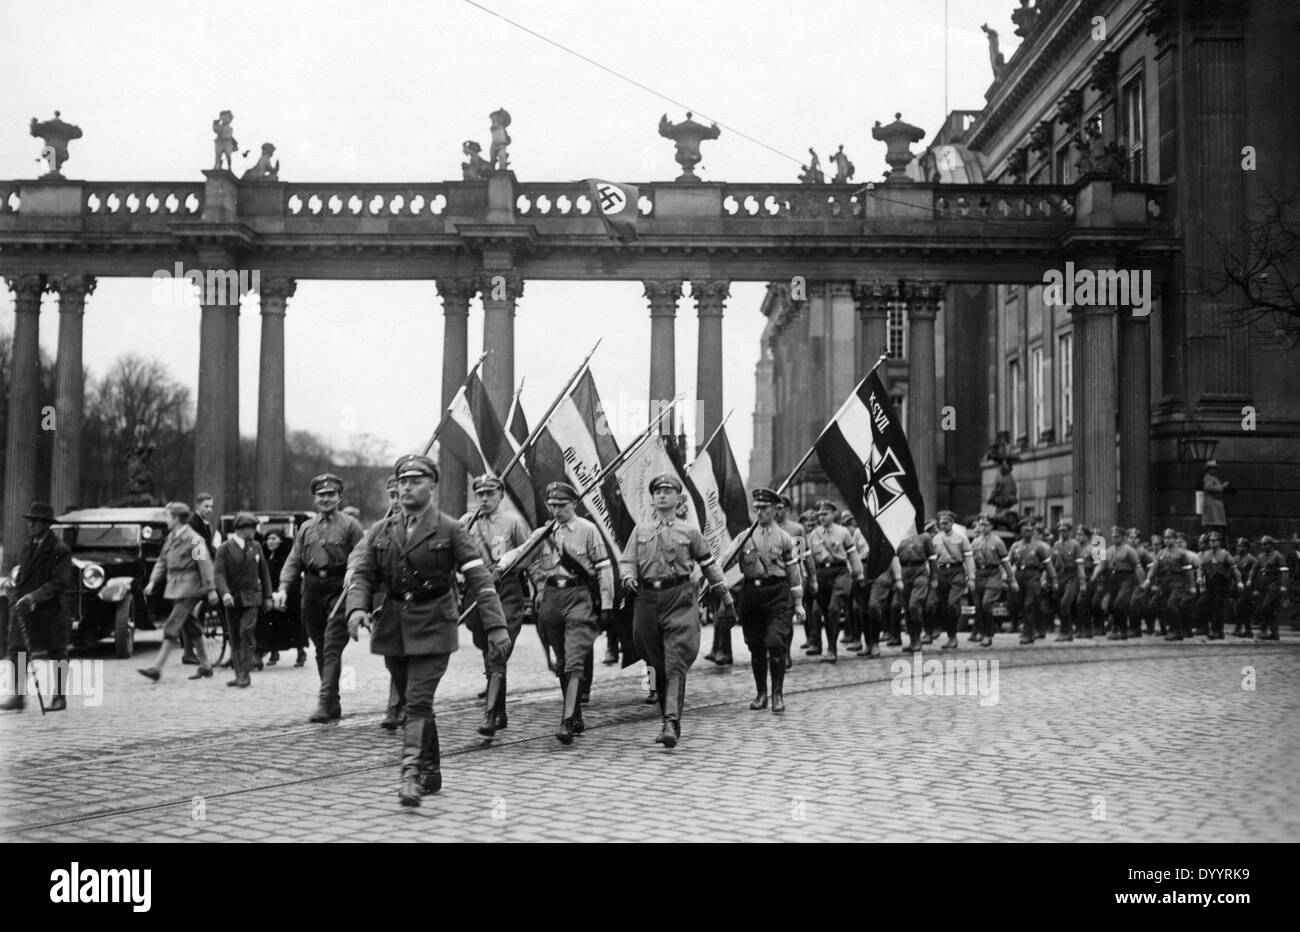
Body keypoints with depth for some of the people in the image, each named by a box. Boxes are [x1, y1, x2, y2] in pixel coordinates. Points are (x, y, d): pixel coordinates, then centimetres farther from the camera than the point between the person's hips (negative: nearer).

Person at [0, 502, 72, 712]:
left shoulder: (59, 550, -9)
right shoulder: (26, 546, 13)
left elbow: (62, 582, -16)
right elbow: (19, 576, 20)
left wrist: (35, 596, -24)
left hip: (49, 610, -6)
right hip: (23, 609, 6)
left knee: (56, 654, 6)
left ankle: (59, 698, 16)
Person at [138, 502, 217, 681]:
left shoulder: (194, 539, -13)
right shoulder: (171, 537, 11)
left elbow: (205, 565, -13)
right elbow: (162, 561, 17)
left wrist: (211, 590, -15)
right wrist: (153, 582, 7)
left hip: (189, 590, -9)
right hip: (175, 588, 9)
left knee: (172, 628, -12)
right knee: (191, 627, 14)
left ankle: (157, 668, -14)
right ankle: (205, 666, 23)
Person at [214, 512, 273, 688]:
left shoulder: (256, 546, 8)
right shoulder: (225, 548, -3)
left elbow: (264, 572, 14)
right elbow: (219, 573, -12)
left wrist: (268, 596, 11)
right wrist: (224, 593, -28)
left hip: (251, 597, 0)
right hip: (232, 599, 0)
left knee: (246, 631, -14)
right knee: (234, 637, 5)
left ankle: (245, 674, -13)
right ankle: (239, 674, 13)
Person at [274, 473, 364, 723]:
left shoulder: (350, 526, 2)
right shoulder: (306, 528, 15)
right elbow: (293, 562, 11)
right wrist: (283, 588, -5)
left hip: (339, 589, -5)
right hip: (312, 590, 5)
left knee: (332, 648, -13)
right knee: (320, 649, 10)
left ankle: (325, 704, -17)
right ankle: (334, 706, 21)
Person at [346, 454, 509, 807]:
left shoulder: (449, 530, -4)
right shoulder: (383, 531, 8)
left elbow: (479, 577, -8)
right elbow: (362, 574, 7)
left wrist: (496, 625, -16)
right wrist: (357, 607, -15)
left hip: (432, 628, -5)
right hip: (392, 628, 5)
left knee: (419, 701, -14)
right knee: (411, 701, 13)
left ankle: (412, 776, -17)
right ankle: (431, 772, 26)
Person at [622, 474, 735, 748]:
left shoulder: (689, 531, 8)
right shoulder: (640, 531, 13)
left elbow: (710, 565, 13)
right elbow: (626, 562, 8)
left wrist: (726, 599, 17)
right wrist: (629, 578, -15)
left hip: (680, 600, -3)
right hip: (648, 600, 3)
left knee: (675, 665, -14)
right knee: (657, 666, 8)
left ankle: (672, 723, -22)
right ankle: (669, 720, 20)